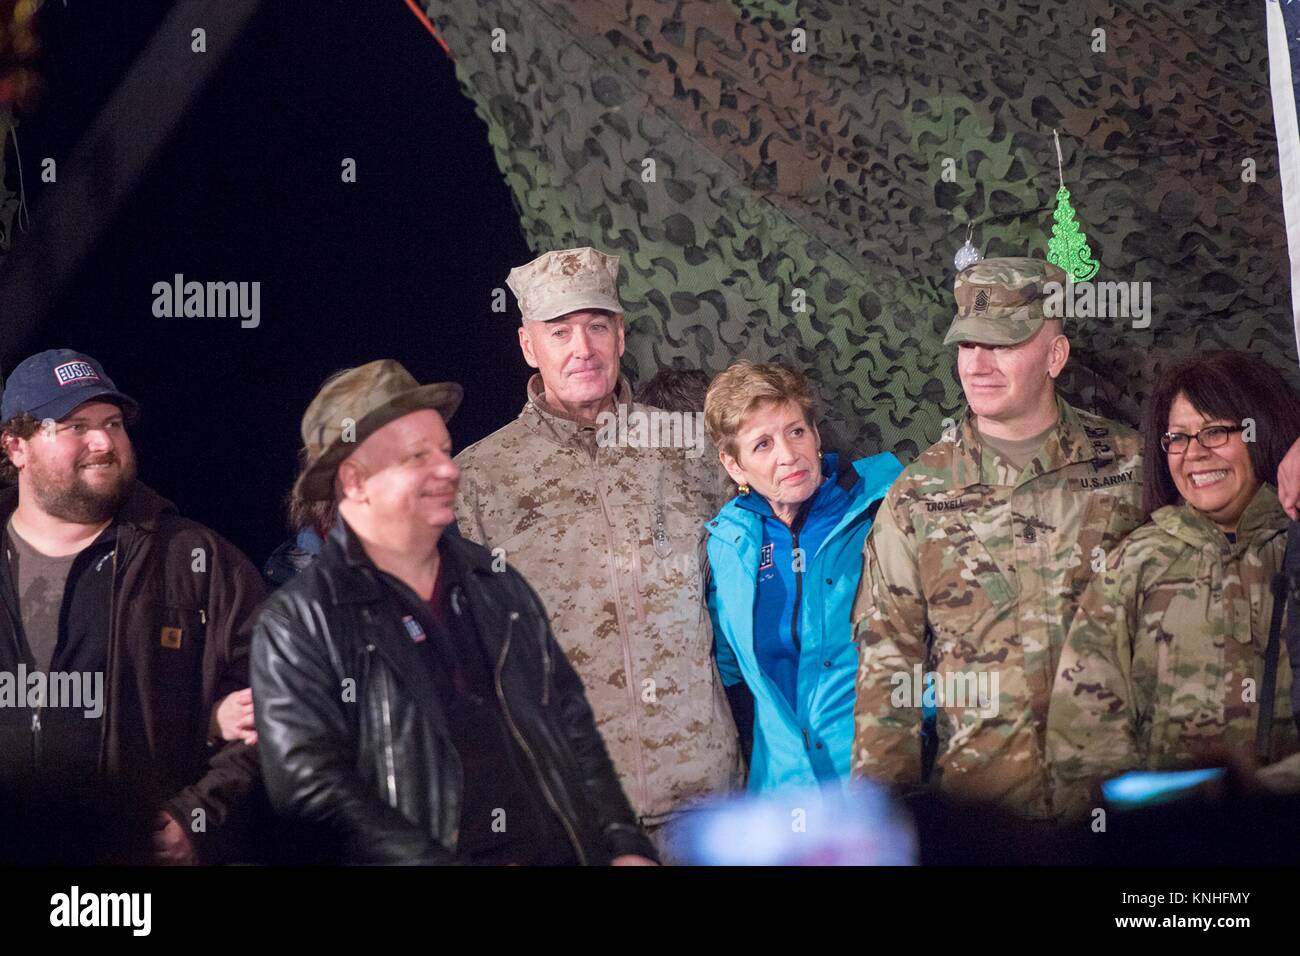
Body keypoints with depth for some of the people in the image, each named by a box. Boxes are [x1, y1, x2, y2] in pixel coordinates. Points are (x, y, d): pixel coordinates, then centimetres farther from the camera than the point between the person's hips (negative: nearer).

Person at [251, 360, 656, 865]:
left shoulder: (497, 584, 17)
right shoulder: (297, 624, 0)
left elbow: (571, 724, 19)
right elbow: (311, 785, -9)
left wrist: (626, 846, 6)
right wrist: (438, 864, -16)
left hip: (571, 851, 5)